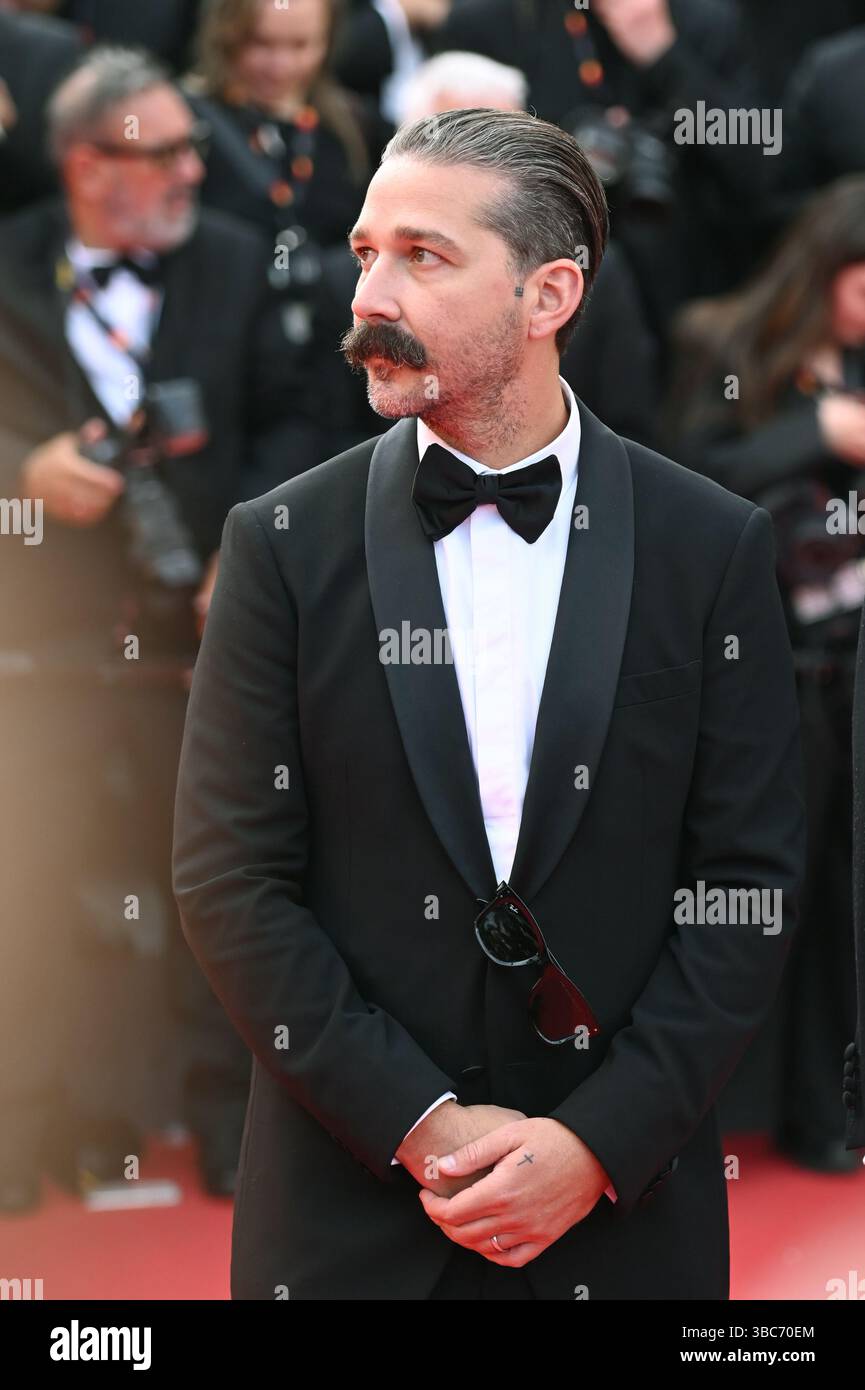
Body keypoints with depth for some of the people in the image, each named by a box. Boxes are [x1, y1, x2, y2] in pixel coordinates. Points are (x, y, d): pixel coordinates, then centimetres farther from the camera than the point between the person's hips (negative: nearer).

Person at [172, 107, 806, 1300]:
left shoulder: (715, 547, 0)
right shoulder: (283, 545, 0)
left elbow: (753, 881, -1)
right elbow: (229, 880, -3)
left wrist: (600, 1142, -11)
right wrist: (420, 1127, -12)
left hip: (624, 1206, 0)